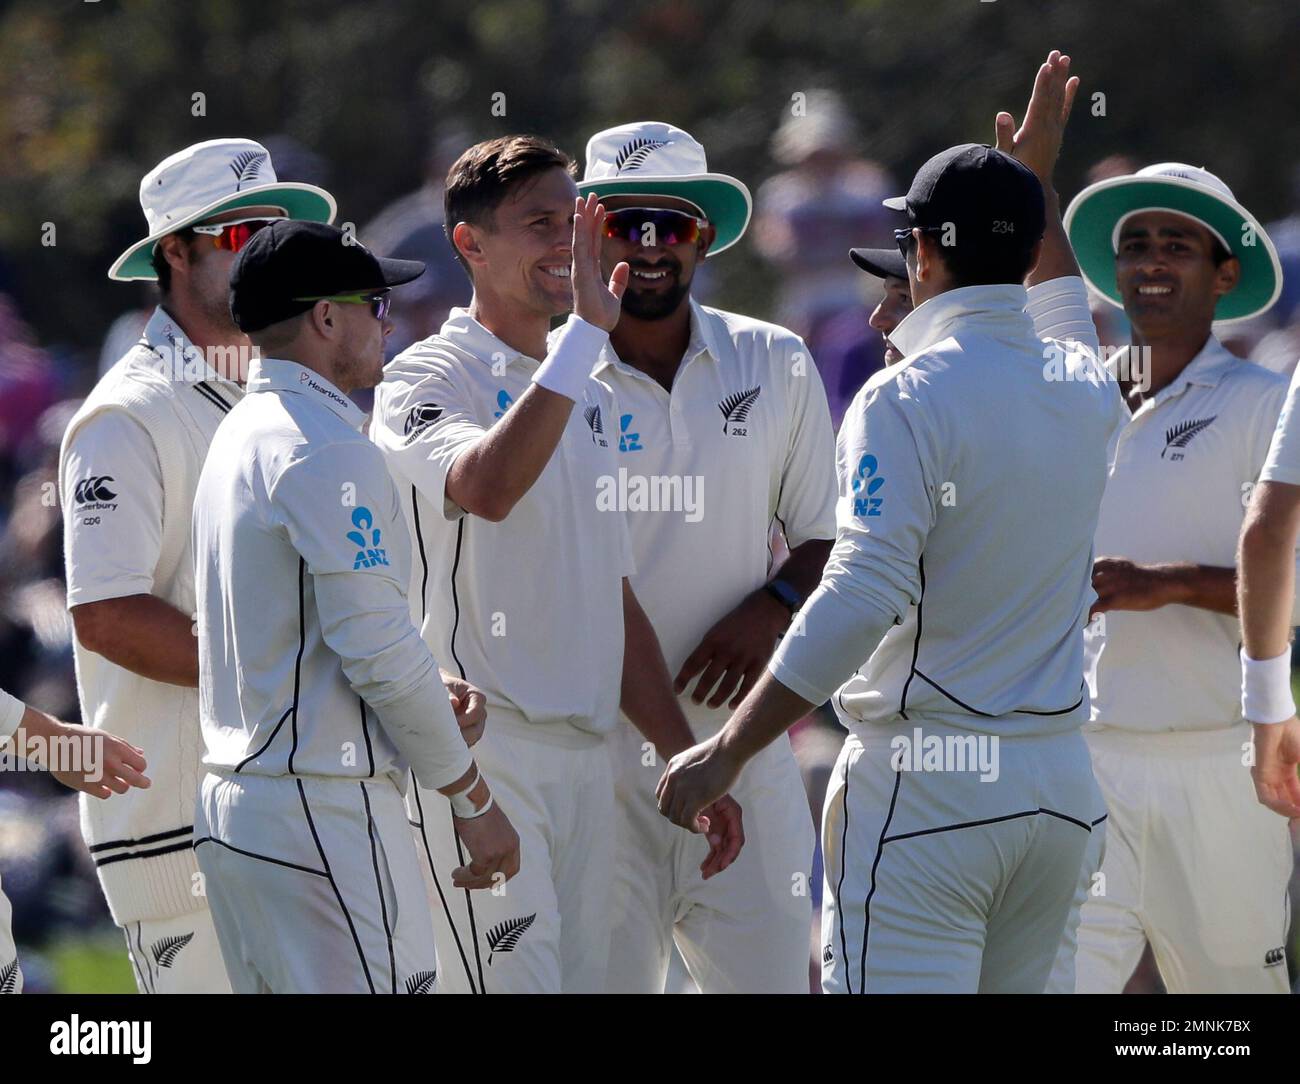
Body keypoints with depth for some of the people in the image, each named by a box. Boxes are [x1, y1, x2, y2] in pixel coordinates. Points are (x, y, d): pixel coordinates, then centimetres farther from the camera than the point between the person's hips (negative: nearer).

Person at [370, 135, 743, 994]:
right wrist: (585, 331, -26)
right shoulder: (428, 379, -4)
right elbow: (486, 487, -28)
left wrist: (690, 761, 19)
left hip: (587, 753, 8)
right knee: (517, 985, -15)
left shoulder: (593, 402, 20)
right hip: (480, 747, -8)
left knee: (583, 979, 6)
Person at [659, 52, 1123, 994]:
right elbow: (1062, 311, 37)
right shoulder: (1083, 388, 10)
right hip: (1061, 790, 7)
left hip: (923, 788, -7)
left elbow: (862, 596, -20)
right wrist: (1037, 178, 48)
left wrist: (725, 754, -18)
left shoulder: (906, 399, -11)